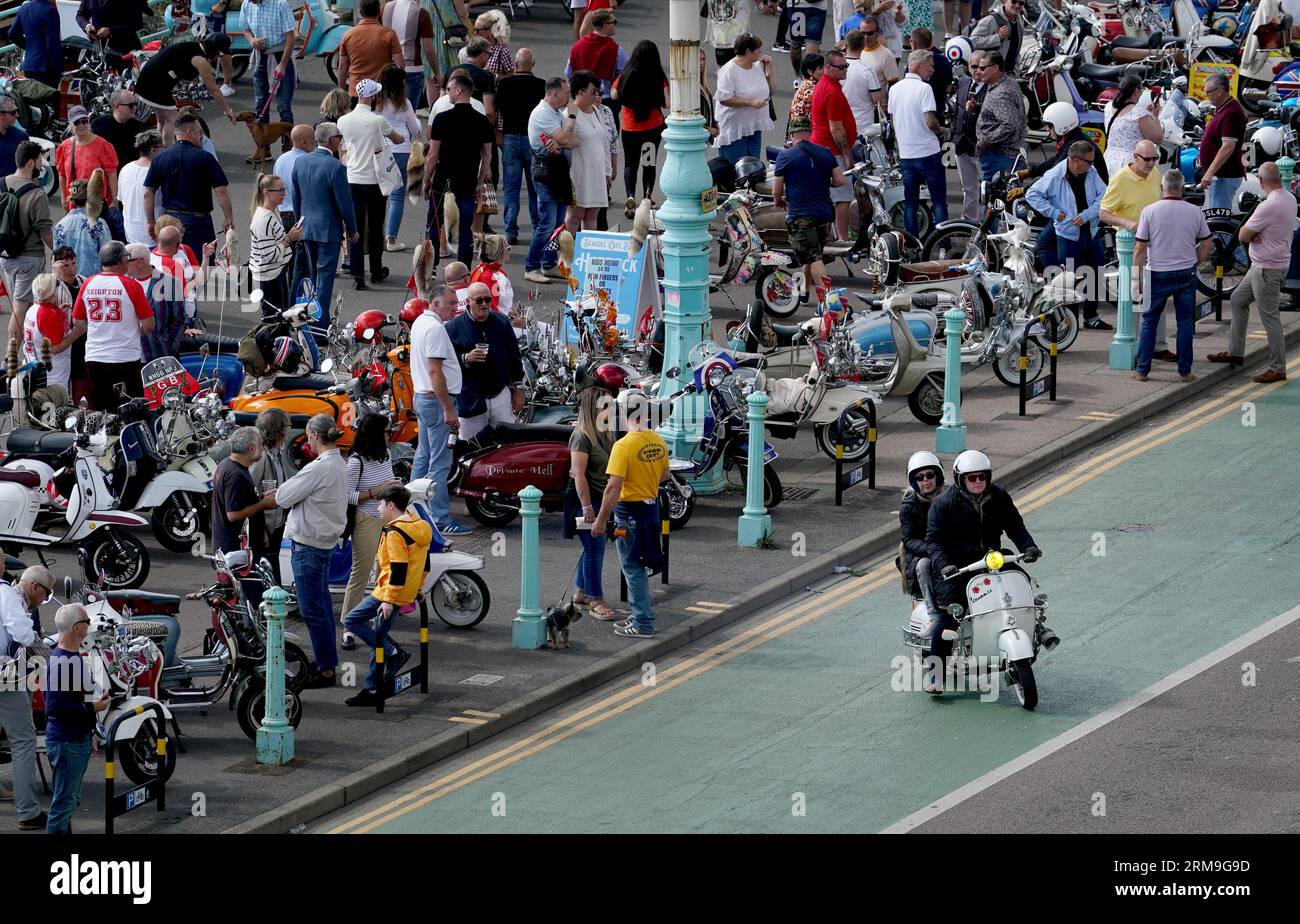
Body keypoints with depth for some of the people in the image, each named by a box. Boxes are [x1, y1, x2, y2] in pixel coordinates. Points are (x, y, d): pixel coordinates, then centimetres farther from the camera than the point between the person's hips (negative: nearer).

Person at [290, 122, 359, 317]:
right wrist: (352, 231, -1)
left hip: (306, 228, 6)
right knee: (325, 274, -1)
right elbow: (344, 202, -13)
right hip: (328, 228, -6)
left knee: (311, 274, 17)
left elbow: (296, 198, 10)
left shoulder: (300, 162, 2)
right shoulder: (335, 167, -18)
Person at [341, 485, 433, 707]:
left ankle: (394, 654, -10)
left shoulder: (395, 533, -18)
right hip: (408, 594, 10)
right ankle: (372, 689, 12)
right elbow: (424, 563, 21)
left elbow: (398, 569, -23)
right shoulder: (420, 527, 12)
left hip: (391, 592, -10)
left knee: (352, 620, -9)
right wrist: (418, 589, 29)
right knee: (378, 638, 13)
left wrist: (389, 600, -21)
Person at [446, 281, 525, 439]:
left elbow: (514, 358, 12)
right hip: (470, 400, -3)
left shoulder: (502, 322, 7)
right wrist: (465, 359, -21)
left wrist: (518, 390, 10)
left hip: (501, 395, 3)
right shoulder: (454, 328, -2)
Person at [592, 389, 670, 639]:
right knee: (639, 566, 20)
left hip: (630, 509, -7)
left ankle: (642, 624, 2)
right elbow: (664, 474, 18)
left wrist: (601, 520, -18)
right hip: (652, 505, 7)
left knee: (634, 568, 0)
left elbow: (613, 487, -23)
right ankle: (640, 615, 27)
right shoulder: (658, 442, 2)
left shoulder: (624, 446, -21)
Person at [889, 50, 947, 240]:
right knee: (939, 202, 1)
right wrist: (940, 130, 0)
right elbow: (930, 121, -20)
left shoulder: (895, 89, 7)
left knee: (910, 204, 10)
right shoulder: (924, 88, -15)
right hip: (928, 151, -6)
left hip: (905, 153, 6)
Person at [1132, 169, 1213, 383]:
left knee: (1149, 322, 10)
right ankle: (1185, 371, 11)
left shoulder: (1150, 211, -8)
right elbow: (1208, 244, 7)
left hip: (1158, 275, -2)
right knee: (1185, 323, 9)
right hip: (1187, 274, 2)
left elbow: (1140, 248, -7)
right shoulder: (1195, 212, -1)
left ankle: (1142, 370, 10)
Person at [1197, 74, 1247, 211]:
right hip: (1219, 175, 11)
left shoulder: (1231, 113, -19)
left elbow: (1228, 147, -26)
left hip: (1224, 177, -11)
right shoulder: (1223, 109, 14)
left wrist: (1209, 173, -27)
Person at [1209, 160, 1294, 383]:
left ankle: (1277, 369, 3)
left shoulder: (1269, 206, -25)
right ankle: (1235, 351, 28)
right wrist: (1254, 233, -4)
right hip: (1260, 266, 10)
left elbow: (1243, 236, -15)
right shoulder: (1289, 200, 5)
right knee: (1238, 299, 21)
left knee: (1269, 317, -3)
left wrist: (1250, 234, 4)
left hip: (1267, 270, -10)